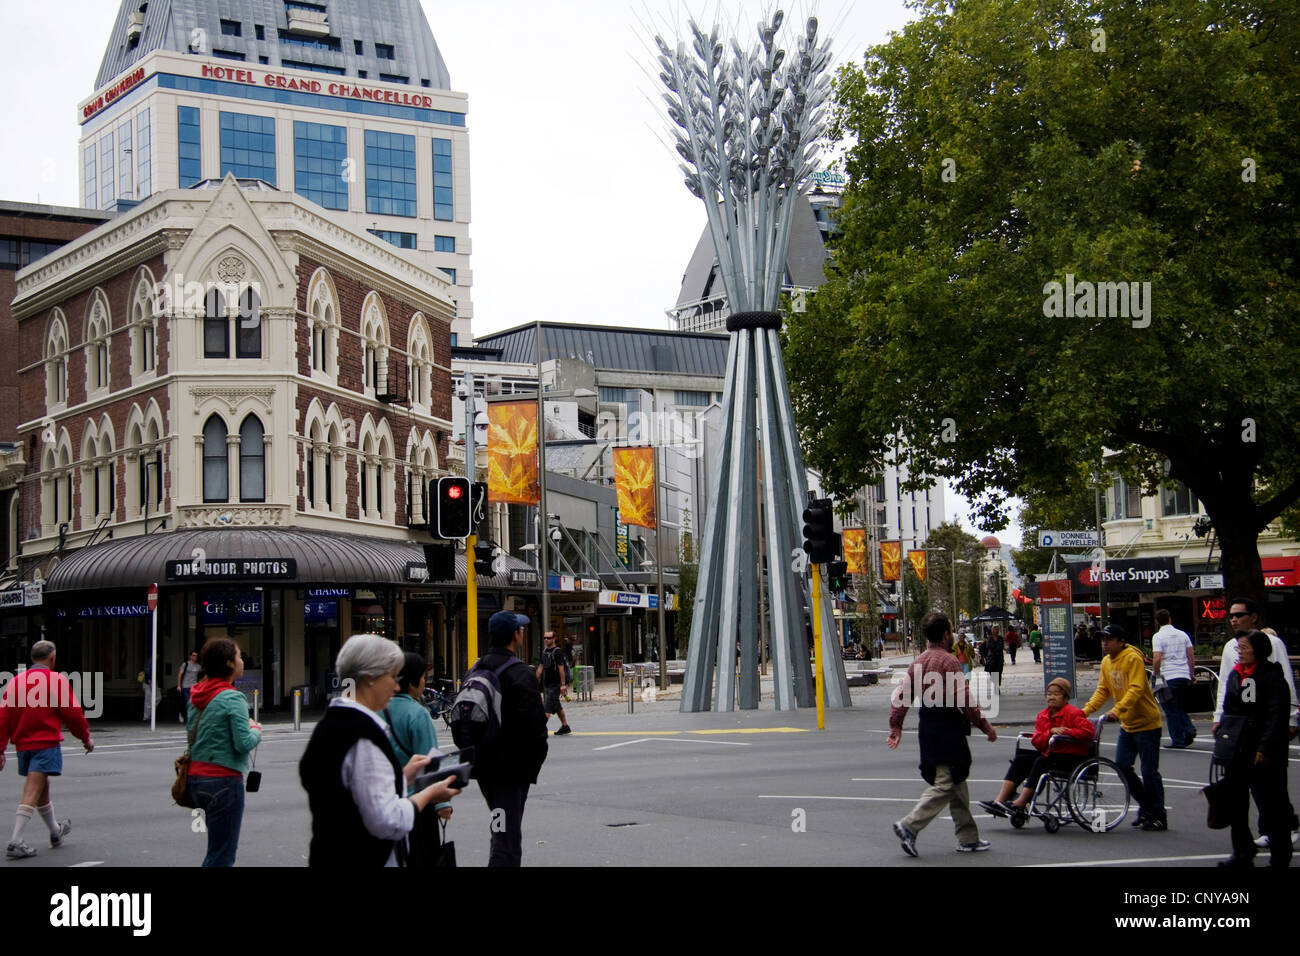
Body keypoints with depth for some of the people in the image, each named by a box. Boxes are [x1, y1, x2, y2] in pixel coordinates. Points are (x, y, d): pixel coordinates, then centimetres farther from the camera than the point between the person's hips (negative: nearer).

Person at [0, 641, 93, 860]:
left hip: (23, 744, 6)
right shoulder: (56, 680, -8)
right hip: (46, 743, -6)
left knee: (42, 788, 22)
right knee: (31, 794, -9)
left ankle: (56, 832, 41)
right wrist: (86, 738, 7)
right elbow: (72, 713, -7)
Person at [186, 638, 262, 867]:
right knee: (221, 858, -2)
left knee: (216, 853, 21)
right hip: (224, 781, -8)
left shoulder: (196, 696, 9)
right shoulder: (232, 698, -14)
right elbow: (243, 743, -20)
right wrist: (255, 731, 2)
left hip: (196, 778, 8)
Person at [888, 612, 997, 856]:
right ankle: (910, 826, -14)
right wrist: (985, 726, -8)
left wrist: (896, 728, 11)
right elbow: (964, 700, -16)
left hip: (928, 729, 9)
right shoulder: (948, 661, -13)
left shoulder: (918, 662, 12)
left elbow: (901, 696, 9)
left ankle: (968, 838, 19)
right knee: (945, 785, -7)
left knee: (957, 784, 15)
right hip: (948, 731, -9)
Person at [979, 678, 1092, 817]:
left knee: (1041, 762, -30)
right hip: (1049, 753, 7)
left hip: (1071, 757, -7)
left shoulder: (1073, 713, -6)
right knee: (1020, 759, -8)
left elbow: (1087, 731, -21)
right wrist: (1051, 732, -14)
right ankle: (999, 801, -20)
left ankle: (1020, 804, -31)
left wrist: (1065, 732, -19)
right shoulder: (1043, 715, 13)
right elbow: (1037, 742, 3)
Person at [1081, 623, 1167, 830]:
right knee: (1122, 766, 6)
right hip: (1127, 724, 8)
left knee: (1149, 771, -3)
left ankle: (1158, 816, 7)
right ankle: (1145, 806, 22)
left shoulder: (1133, 659, -19)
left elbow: (1136, 689, -27)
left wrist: (1117, 710, -37)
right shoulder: (1106, 662, 6)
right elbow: (1103, 690, 12)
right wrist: (1087, 710, -1)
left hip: (1146, 723, -8)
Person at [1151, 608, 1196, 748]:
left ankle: (1177, 740, 2)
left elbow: (1157, 658, -15)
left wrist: (1155, 675, -2)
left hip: (1168, 676, -5)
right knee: (1181, 706, 19)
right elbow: (1190, 657, 10)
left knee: (1172, 709, 2)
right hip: (1184, 675, 5)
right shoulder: (1182, 634, 9)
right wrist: (1192, 674, 19)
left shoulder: (1158, 636, -6)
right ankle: (1189, 730, -2)